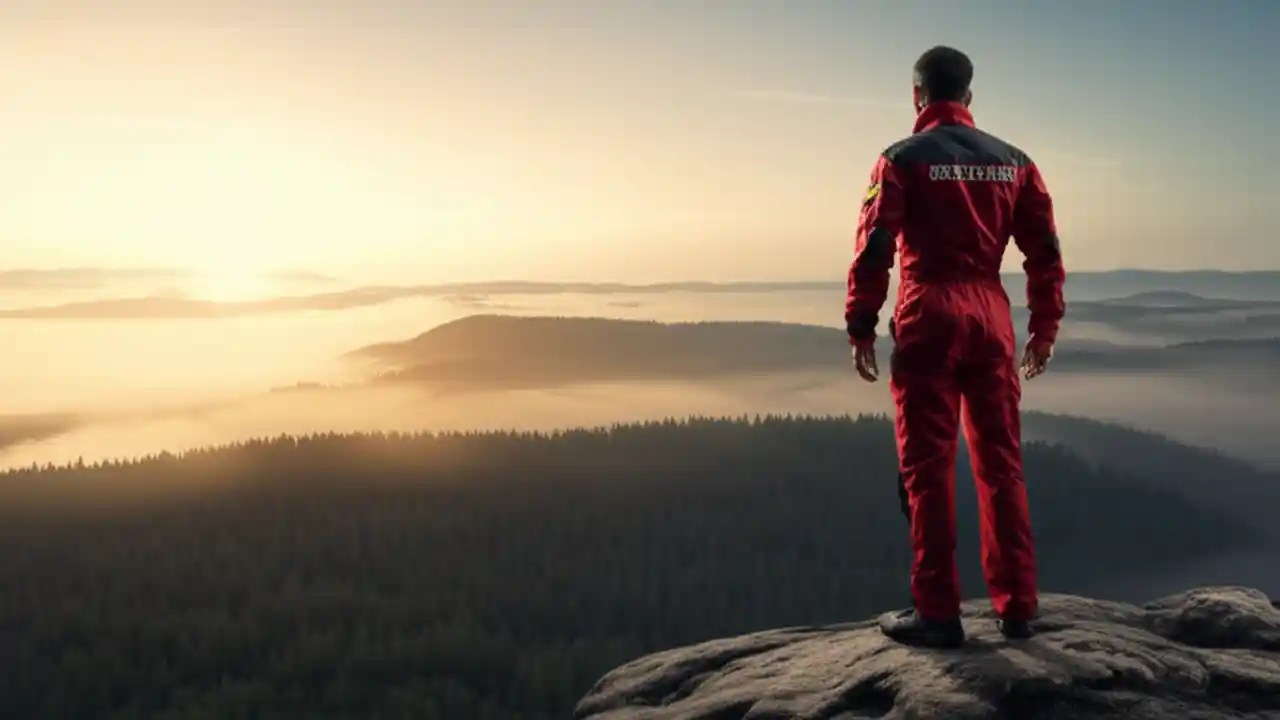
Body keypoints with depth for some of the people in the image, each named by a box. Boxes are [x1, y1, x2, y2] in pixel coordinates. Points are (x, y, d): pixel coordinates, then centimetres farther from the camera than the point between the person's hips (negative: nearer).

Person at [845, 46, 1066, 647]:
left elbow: (874, 249, -8)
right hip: (991, 319, 4)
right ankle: (1015, 608, 16)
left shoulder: (903, 159, -3)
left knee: (928, 468, 1)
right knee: (1000, 464, 11)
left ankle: (938, 613, 3)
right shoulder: (1013, 162, 10)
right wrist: (1045, 327, 15)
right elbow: (1044, 250, 8)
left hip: (928, 319, -4)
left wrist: (861, 328, -2)